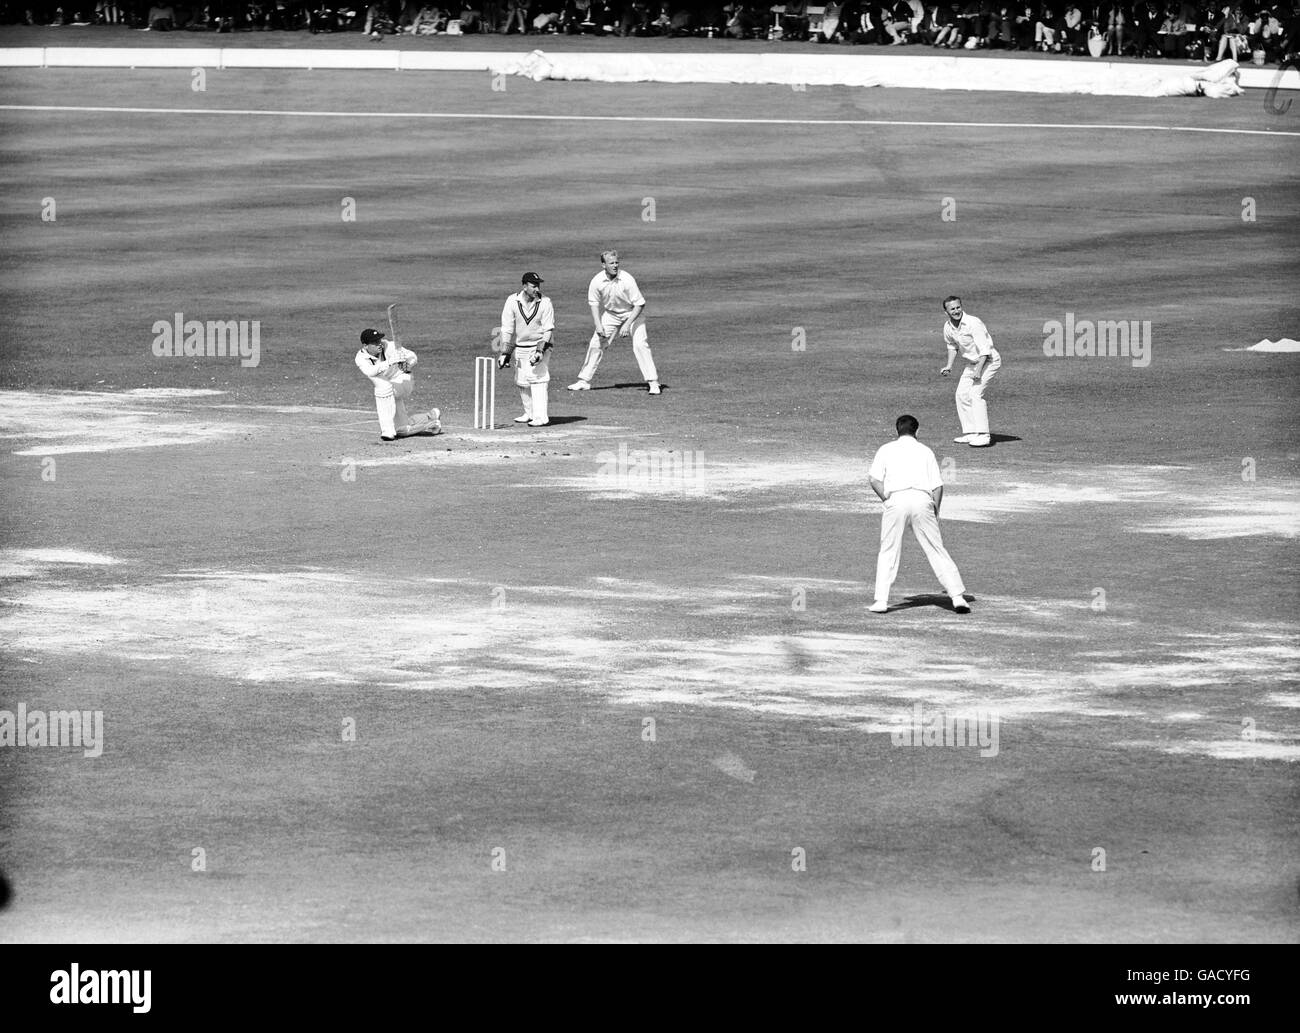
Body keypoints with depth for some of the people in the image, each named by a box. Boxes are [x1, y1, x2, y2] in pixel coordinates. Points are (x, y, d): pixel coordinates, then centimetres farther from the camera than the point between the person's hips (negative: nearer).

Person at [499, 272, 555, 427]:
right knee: (521, 382, 10)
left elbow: (548, 330, -12)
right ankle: (529, 413, 27)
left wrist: (540, 351, -23)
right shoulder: (512, 302, -8)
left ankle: (540, 416, -18)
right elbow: (507, 330, -9)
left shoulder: (545, 303, -10)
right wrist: (505, 353, -14)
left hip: (539, 346, -3)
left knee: (538, 380, -15)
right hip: (519, 348, 3)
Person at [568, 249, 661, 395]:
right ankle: (584, 381, 14)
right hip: (610, 313, 4)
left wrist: (628, 324, -29)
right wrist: (598, 325, -13)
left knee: (640, 344, -18)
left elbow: (639, 304, -25)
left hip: (633, 313, -4)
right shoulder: (596, 281, -19)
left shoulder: (627, 280, -30)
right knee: (596, 343, 2)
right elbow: (594, 303, -2)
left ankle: (653, 382, -13)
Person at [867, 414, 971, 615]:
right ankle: (957, 596, -1)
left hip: (896, 499, -1)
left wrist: (887, 500, 9)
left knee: (888, 552, 8)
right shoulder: (925, 451, 20)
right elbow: (938, 485, 11)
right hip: (923, 499, 1)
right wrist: (935, 513, 17)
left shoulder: (886, 450, 17)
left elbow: (875, 480, 4)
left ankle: (881, 600, 1)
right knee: (937, 551, 5)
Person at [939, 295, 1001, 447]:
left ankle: (983, 435, -21)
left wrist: (978, 370, -32)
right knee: (962, 394, 4)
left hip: (989, 360, -8)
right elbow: (952, 346, 19)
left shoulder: (973, 323, -25)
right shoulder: (948, 327, -2)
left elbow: (985, 349, -27)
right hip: (972, 363, 8)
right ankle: (970, 433, 12)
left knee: (975, 393, -21)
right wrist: (949, 366, 9)